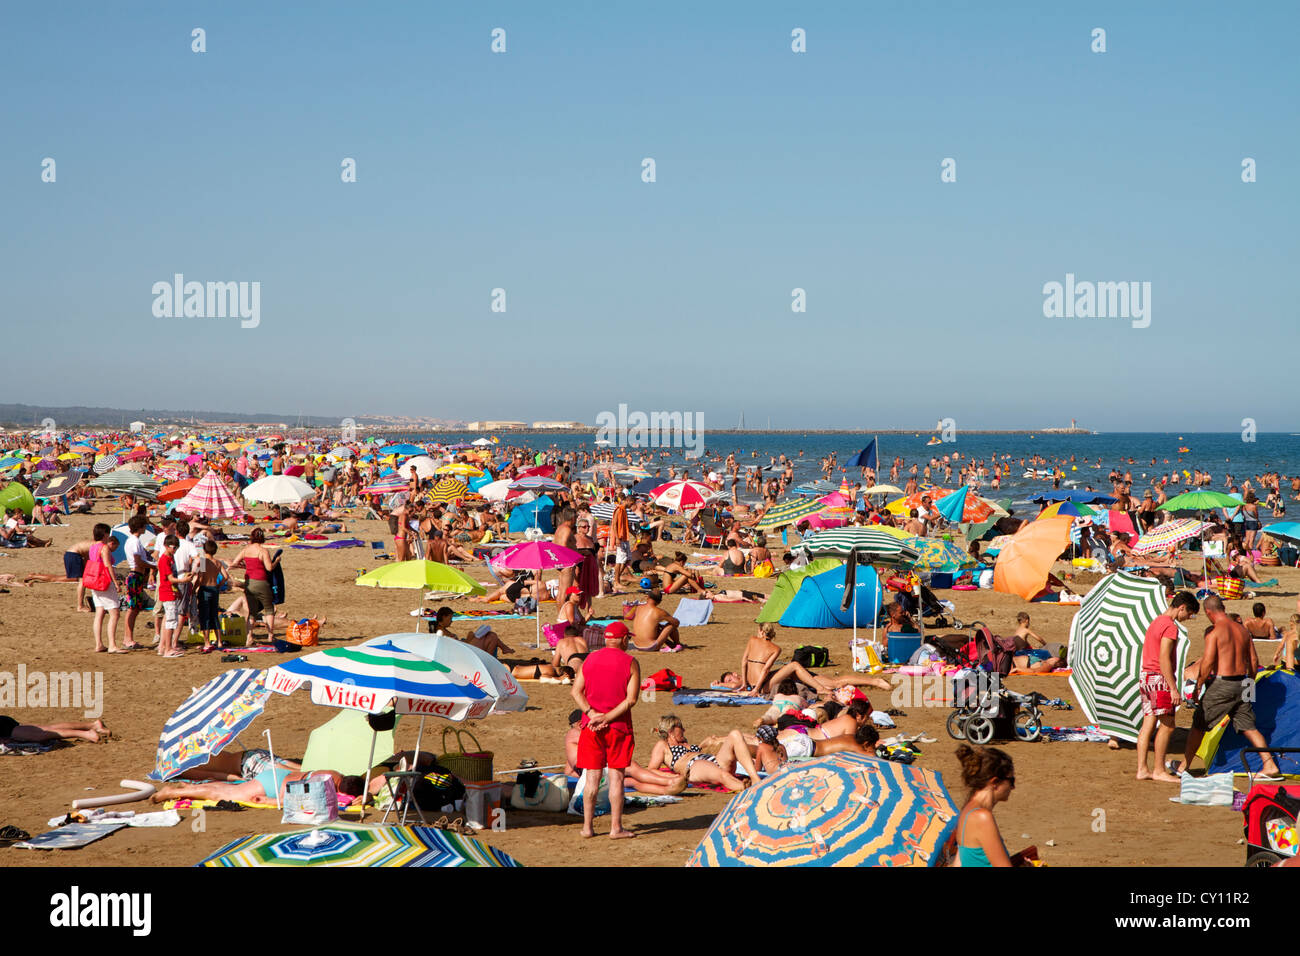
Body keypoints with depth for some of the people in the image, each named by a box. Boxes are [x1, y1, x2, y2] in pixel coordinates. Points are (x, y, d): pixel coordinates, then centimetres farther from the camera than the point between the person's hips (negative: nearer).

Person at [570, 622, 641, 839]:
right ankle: (616, 827, 2)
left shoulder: (589, 659, 7)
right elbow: (631, 699, -13)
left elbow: (576, 692, -1)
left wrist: (592, 714, -9)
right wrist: (607, 718, -13)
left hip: (591, 725, 3)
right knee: (616, 776, 1)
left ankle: (587, 826, 8)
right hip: (618, 725, -3)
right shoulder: (630, 663, -4)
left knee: (592, 775, 8)